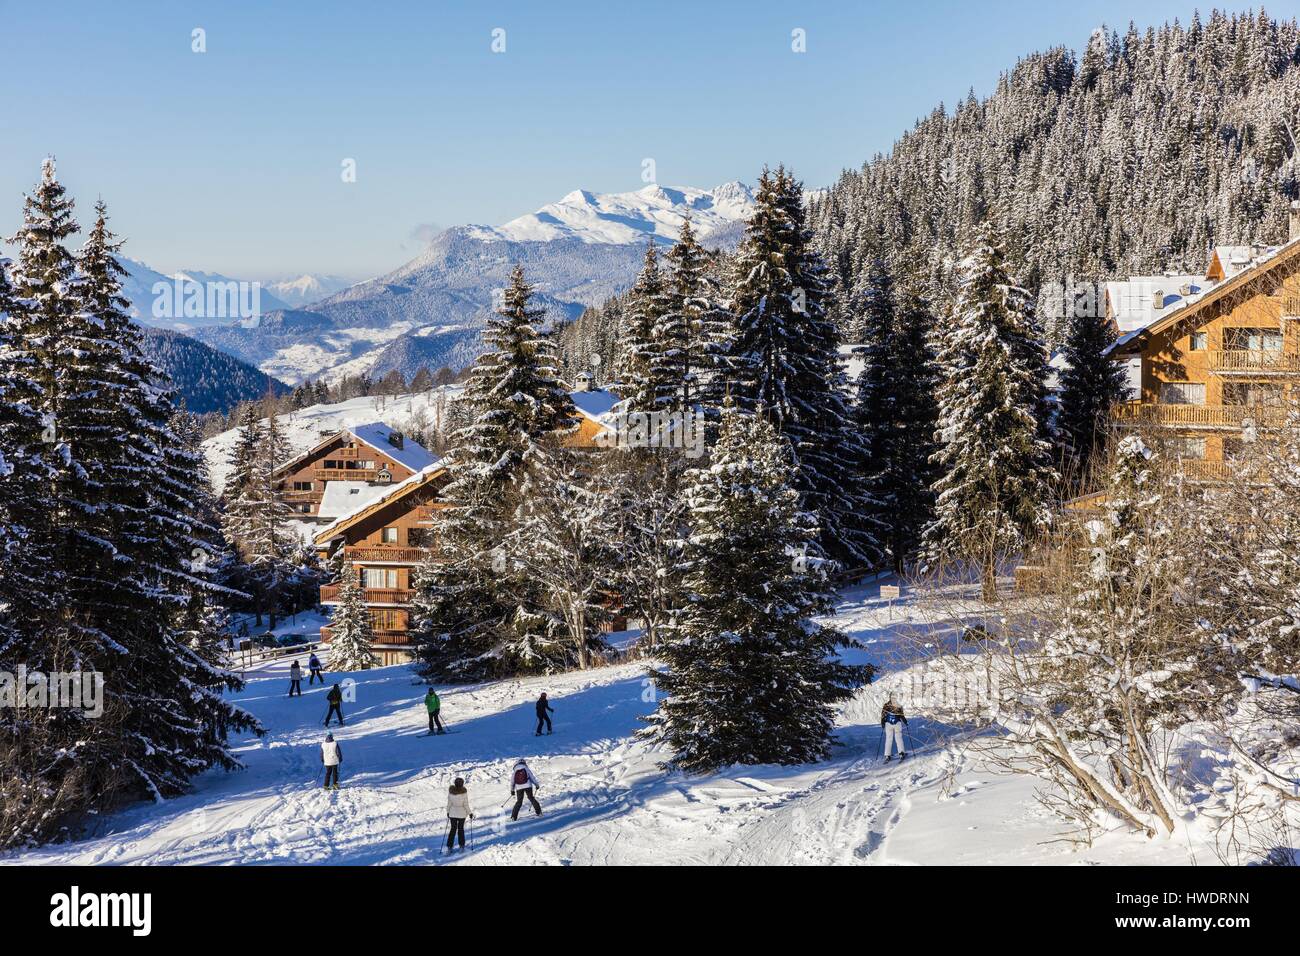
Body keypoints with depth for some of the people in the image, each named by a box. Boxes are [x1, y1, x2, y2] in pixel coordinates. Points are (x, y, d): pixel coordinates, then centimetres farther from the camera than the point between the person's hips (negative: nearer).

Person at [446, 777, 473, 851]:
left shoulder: (450, 791, -12)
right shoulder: (464, 792, -19)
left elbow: (449, 803, -3)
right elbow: (466, 804, -14)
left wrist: (448, 812, 10)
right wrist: (470, 813, -1)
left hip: (452, 813, 2)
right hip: (462, 813, -2)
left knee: (453, 829, 12)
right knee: (460, 829, 15)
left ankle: (449, 847, 8)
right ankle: (461, 846, 21)